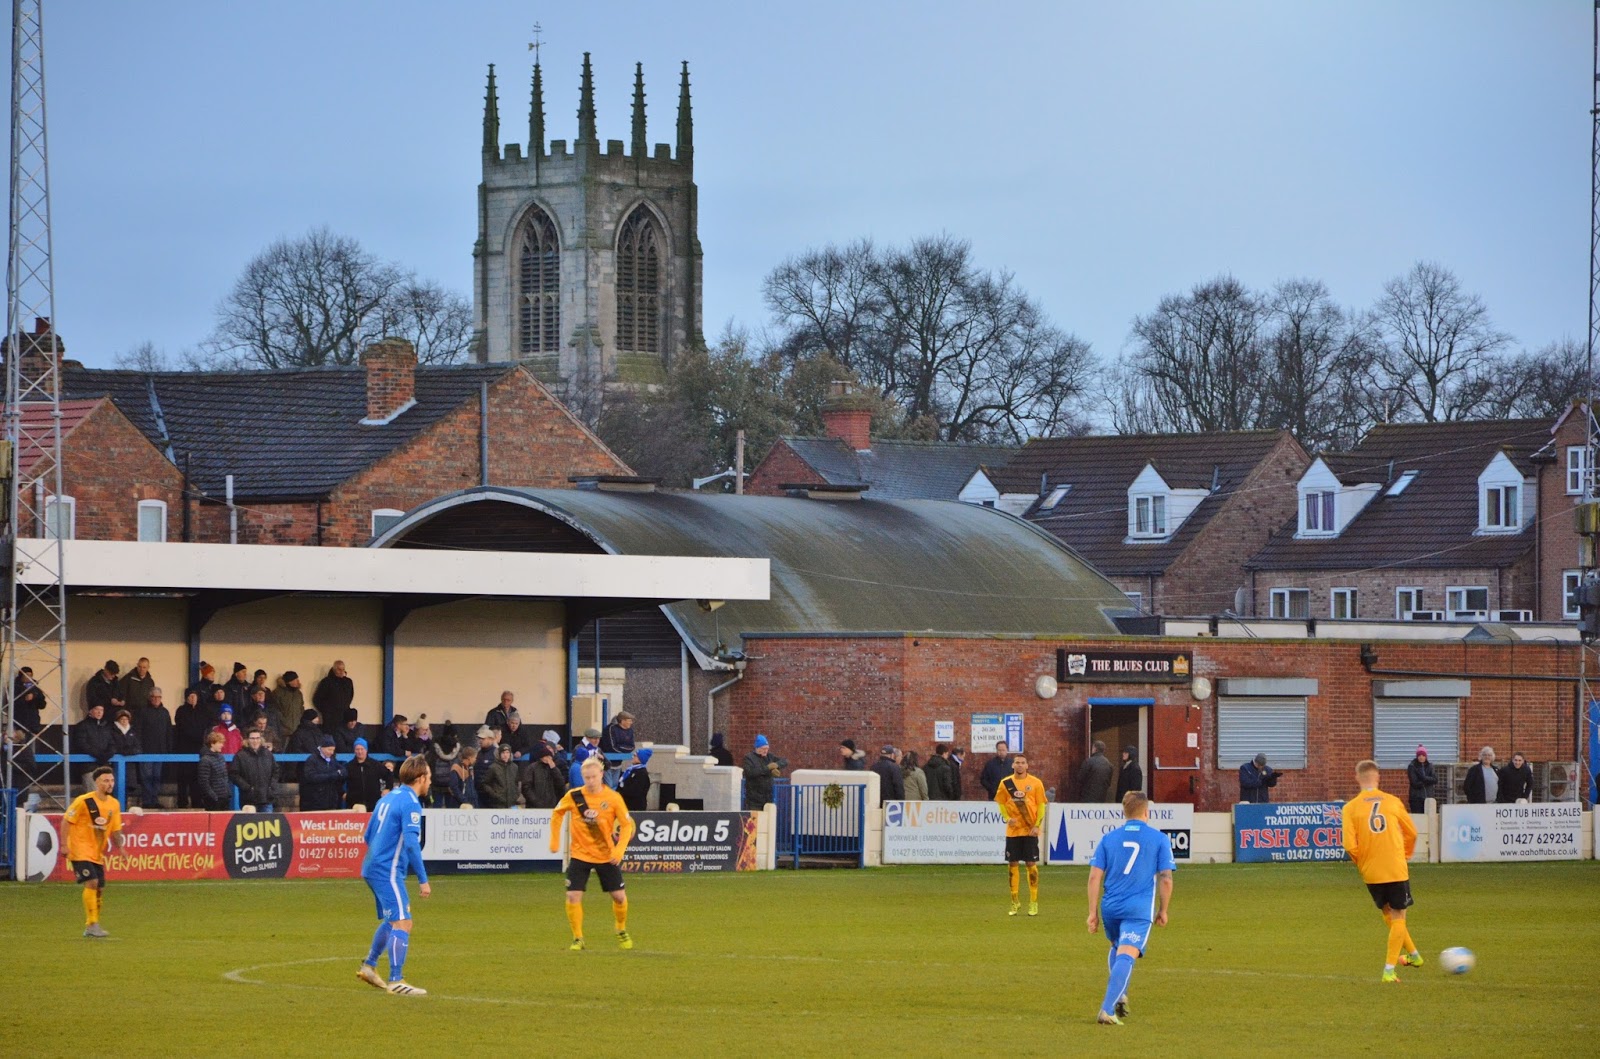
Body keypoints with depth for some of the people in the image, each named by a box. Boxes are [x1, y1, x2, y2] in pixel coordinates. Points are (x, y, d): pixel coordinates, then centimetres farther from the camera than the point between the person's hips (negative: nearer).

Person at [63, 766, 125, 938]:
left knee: (100, 889, 6)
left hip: (97, 853, 7)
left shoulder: (114, 804, 4)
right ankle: (92, 925, -17)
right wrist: (65, 845, -15)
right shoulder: (83, 801, -14)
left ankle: (91, 927, 19)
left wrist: (120, 848, 3)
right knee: (91, 882, -19)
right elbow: (66, 821, -10)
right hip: (81, 851, -7)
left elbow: (115, 830, 15)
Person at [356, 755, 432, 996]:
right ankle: (396, 981, -14)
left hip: (373, 867, 10)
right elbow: (411, 843, -21)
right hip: (388, 871, -10)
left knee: (391, 920, 23)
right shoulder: (410, 804, -14)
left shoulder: (388, 798, 14)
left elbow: (368, 836, 20)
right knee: (402, 923, -10)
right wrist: (423, 879, -19)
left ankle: (369, 966, 30)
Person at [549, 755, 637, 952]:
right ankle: (577, 939, 2)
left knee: (619, 896, 4)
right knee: (573, 896, -12)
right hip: (579, 854, 0)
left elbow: (627, 824, -6)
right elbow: (557, 813, 8)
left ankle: (622, 931, 31)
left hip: (606, 855, 0)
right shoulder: (573, 796, -9)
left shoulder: (613, 798, -11)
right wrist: (555, 840, 6)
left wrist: (619, 849, -17)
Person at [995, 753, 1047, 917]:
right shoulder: (1005, 783, 3)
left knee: (1031, 864, -2)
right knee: (1012, 864, 3)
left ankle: (1034, 902, 6)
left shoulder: (1035, 783, -2)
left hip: (1029, 831, -2)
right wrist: (1007, 818, -9)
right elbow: (1000, 803, 9)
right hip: (1013, 830, 2)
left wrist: (1037, 825, -10)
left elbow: (1041, 805, 0)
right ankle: (1014, 902, 13)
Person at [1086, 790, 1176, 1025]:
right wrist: (1163, 910, 12)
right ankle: (1107, 1010, -25)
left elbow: (1095, 876, 4)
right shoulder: (1159, 839, 3)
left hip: (1110, 908, 3)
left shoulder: (1108, 838, 9)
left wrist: (1093, 912, 8)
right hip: (1139, 909, -3)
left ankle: (1119, 996, 18)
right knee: (1126, 957, -12)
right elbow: (1166, 878, 0)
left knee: (1117, 949, 29)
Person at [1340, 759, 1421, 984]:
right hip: (1397, 869, -1)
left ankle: (1413, 954, 34)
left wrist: (1361, 863, 9)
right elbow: (1411, 833, 9)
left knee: (1388, 913, 23)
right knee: (1398, 917, 6)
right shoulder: (1392, 802, -2)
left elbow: (1350, 845, -12)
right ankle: (1389, 969, -4)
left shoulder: (1350, 808, -5)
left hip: (1371, 872, 1)